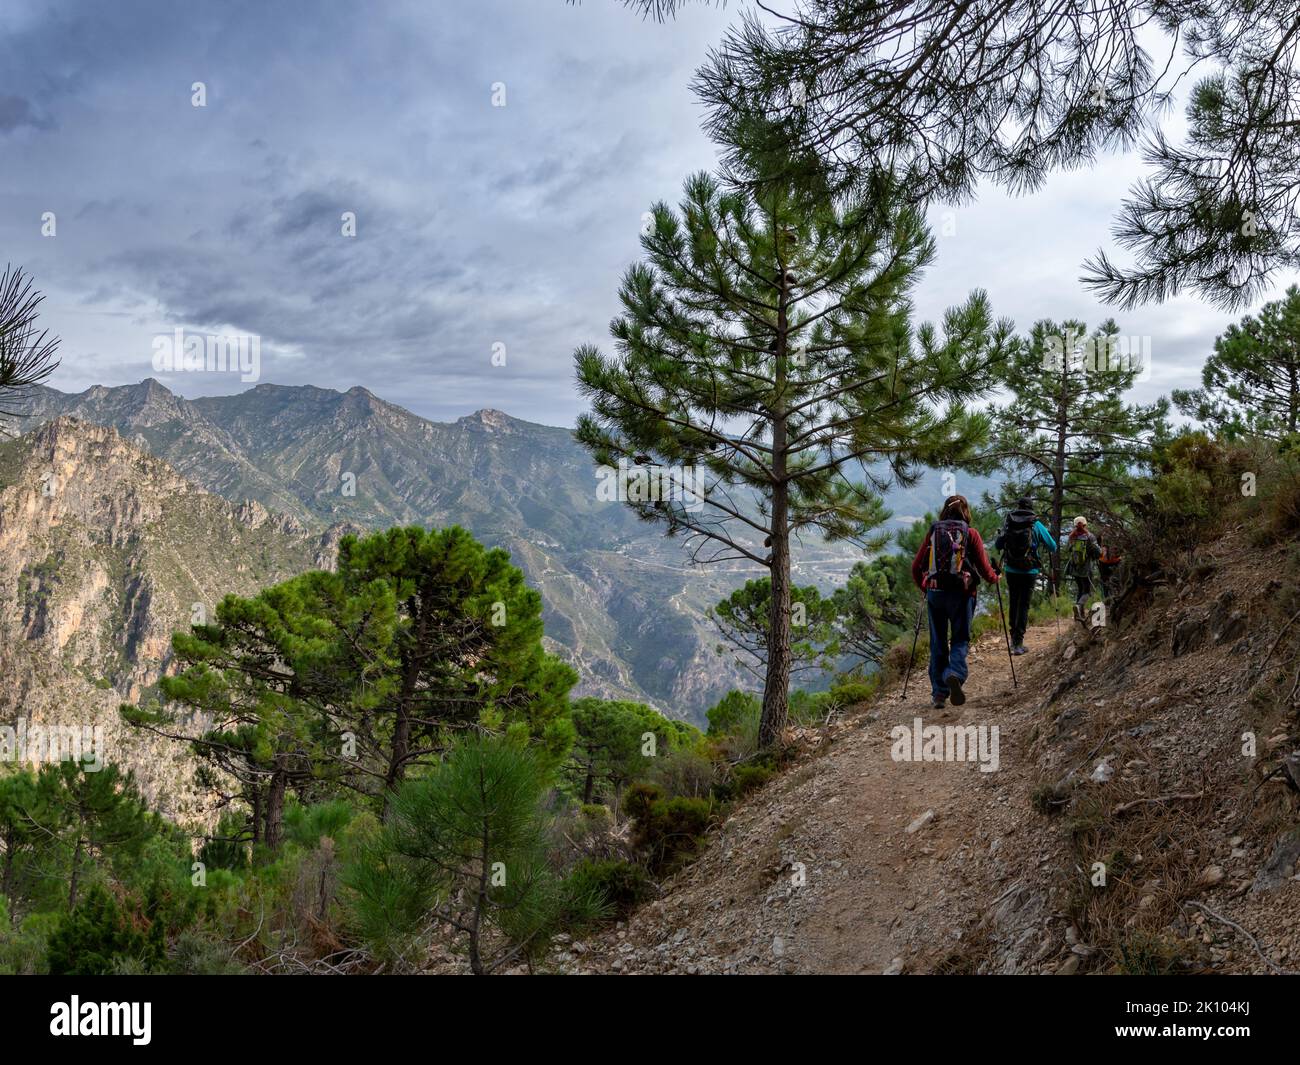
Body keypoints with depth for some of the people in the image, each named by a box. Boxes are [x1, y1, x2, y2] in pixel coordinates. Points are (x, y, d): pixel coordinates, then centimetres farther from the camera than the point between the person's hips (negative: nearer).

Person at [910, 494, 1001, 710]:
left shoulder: (932, 532, 6)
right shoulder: (970, 533, 0)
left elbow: (916, 566, 7)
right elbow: (984, 567, -1)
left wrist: (924, 587, 24)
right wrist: (995, 578, 20)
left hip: (934, 593, 2)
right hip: (961, 594, -2)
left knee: (938, 643, 10)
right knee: (960, 639, 8)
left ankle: (939, 692, 9)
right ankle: (955, 675, -20)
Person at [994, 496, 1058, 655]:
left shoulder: (1008, 522, -2)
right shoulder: (1036, 525, -6)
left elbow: (997, 545, 5)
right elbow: (1052, 547, 2)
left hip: (1010, 570, 2)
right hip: (1029, 572, -2)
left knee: (1013, 604, 17)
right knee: (1024, 606, 1)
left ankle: (1013, 638, 26)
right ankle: (1018, 643, -5)